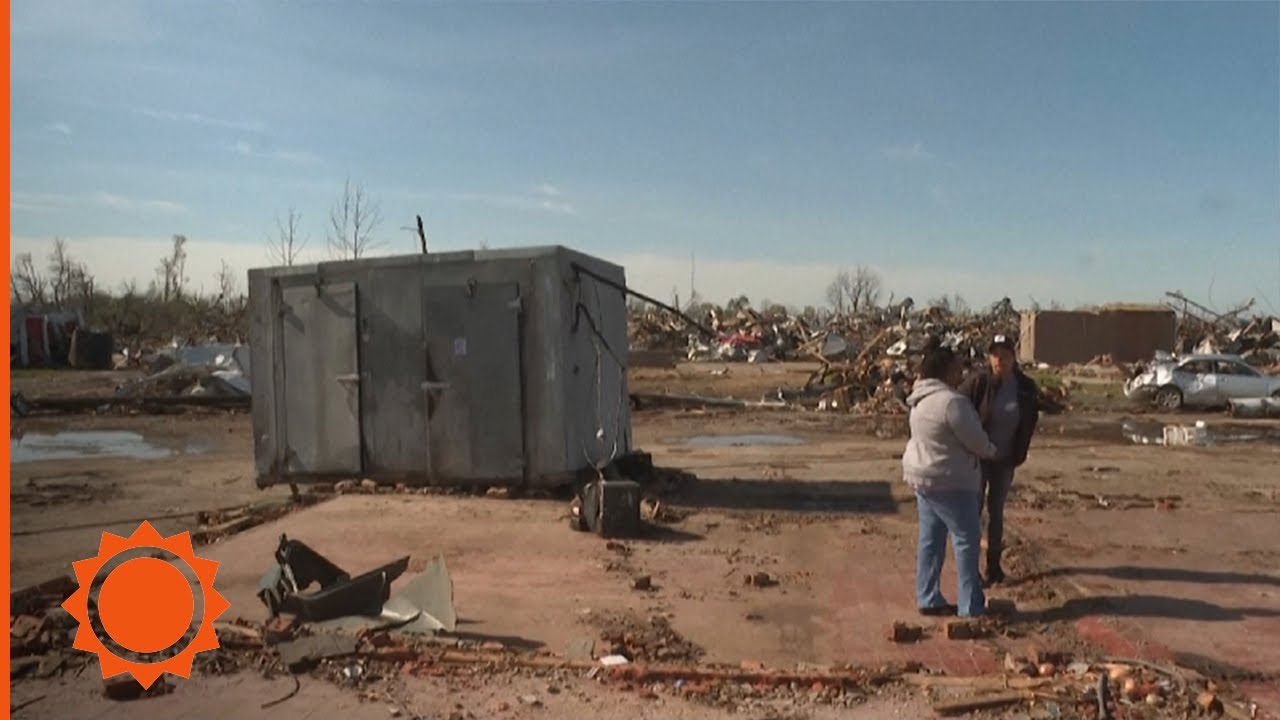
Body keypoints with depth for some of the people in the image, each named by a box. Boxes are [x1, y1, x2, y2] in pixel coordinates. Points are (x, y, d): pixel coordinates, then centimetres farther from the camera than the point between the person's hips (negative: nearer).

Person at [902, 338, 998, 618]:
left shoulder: (922, 398, 8)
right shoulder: (952, 401, -23)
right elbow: (976, 440, -15)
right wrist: (993, 452, 4)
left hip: (923, 475, 9)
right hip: (948, 481, -9)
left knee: (931, 538, 14)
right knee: (967, 539, 2)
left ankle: (928, 599, 20)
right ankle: (971, 607, 8)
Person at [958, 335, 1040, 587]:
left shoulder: (1026, 387, -6)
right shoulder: (977, 382, -16)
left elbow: (1029, 424, 7)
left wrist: (1019, 455, 3)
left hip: (1004, 460, 3)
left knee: (996, 511, 15)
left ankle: (994, 563, 28)